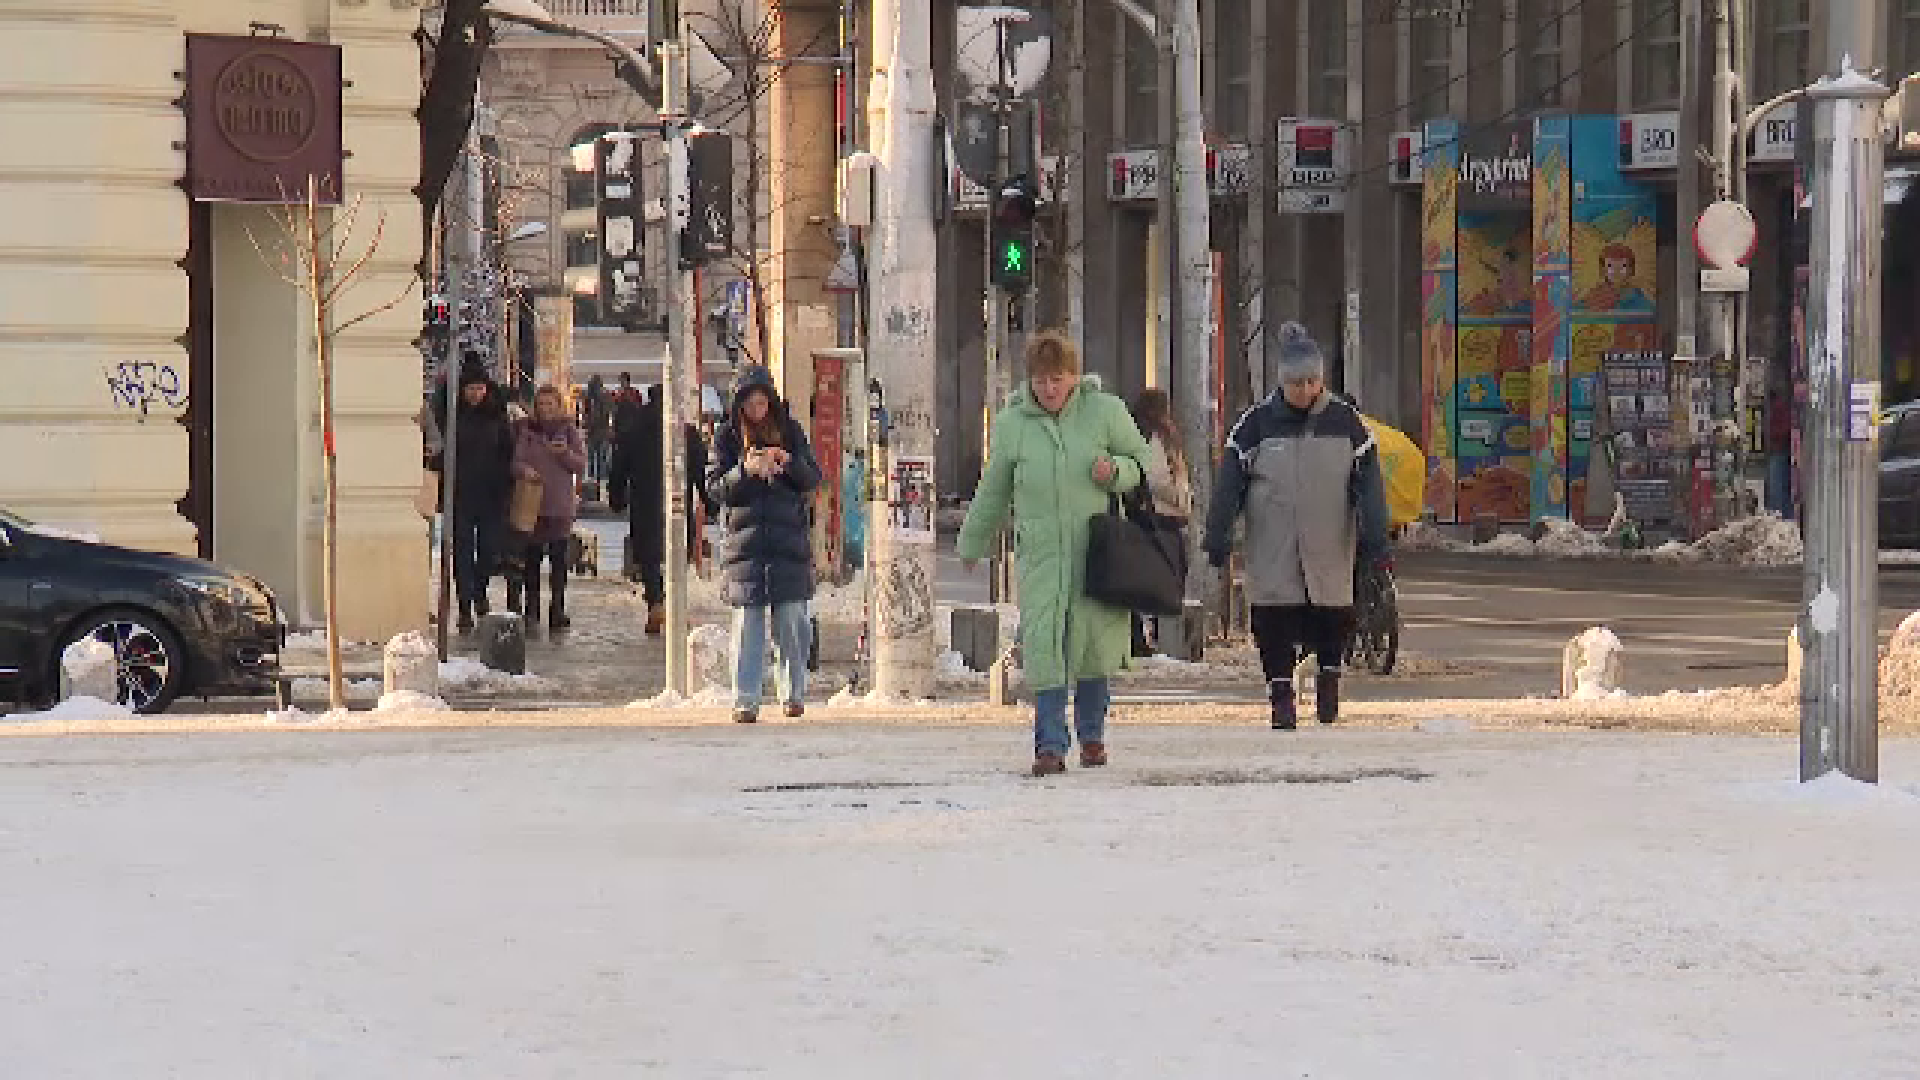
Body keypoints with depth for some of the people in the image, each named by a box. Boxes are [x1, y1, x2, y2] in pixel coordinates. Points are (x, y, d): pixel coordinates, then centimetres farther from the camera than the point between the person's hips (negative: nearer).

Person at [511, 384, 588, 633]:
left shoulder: (569, 430, 6)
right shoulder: (528, 430, 8)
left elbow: (581, 465, 4)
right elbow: (517, 460, 5)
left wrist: (565, 453, -14)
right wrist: (524, 469, -16)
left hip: (562, 503, -1)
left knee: (559, 559, 1)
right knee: (531, 559, 0)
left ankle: (557, 611, 7)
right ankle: (531, 610, 7)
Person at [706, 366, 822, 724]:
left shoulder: (790, 432, 9)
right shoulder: (729, 437, 7)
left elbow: (813, 479, 7)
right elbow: (715, 489, 2)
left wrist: (789, 462, -12)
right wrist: (745, 471, -15)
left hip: (789, 537, 1)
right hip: (746, 539, -1)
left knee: (792, 621, -1)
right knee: (747, 623, -5)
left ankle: (793, 694, 11)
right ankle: (745, 700, -3)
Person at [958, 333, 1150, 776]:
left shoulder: (1105, 411, 1)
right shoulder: (1011, 423, 5)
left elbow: (1144, 463, 10)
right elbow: (993, 491, 18)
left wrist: (1116, 471, -12)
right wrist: (972, 544, 27)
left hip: (1097, 551, 0)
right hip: (1040, 553, 1)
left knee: (1094, 648, 5)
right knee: (1044, 648, -10)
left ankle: (1091, 735, 24)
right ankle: (1050, 745, -7)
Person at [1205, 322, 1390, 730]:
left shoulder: (1345, 422, 2)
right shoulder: (1257, 423, 1)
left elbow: (1368, 482, 2)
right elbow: (1229, 482, 1)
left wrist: (1374, 535, -7)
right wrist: (1218, 535, -5)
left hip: (1330, 546, 0)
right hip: (1272, 550, 0)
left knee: (1333, 619, 1)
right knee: (1275, 622, -3)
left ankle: (1329, 673, 27)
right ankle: (1280, 691, 8)